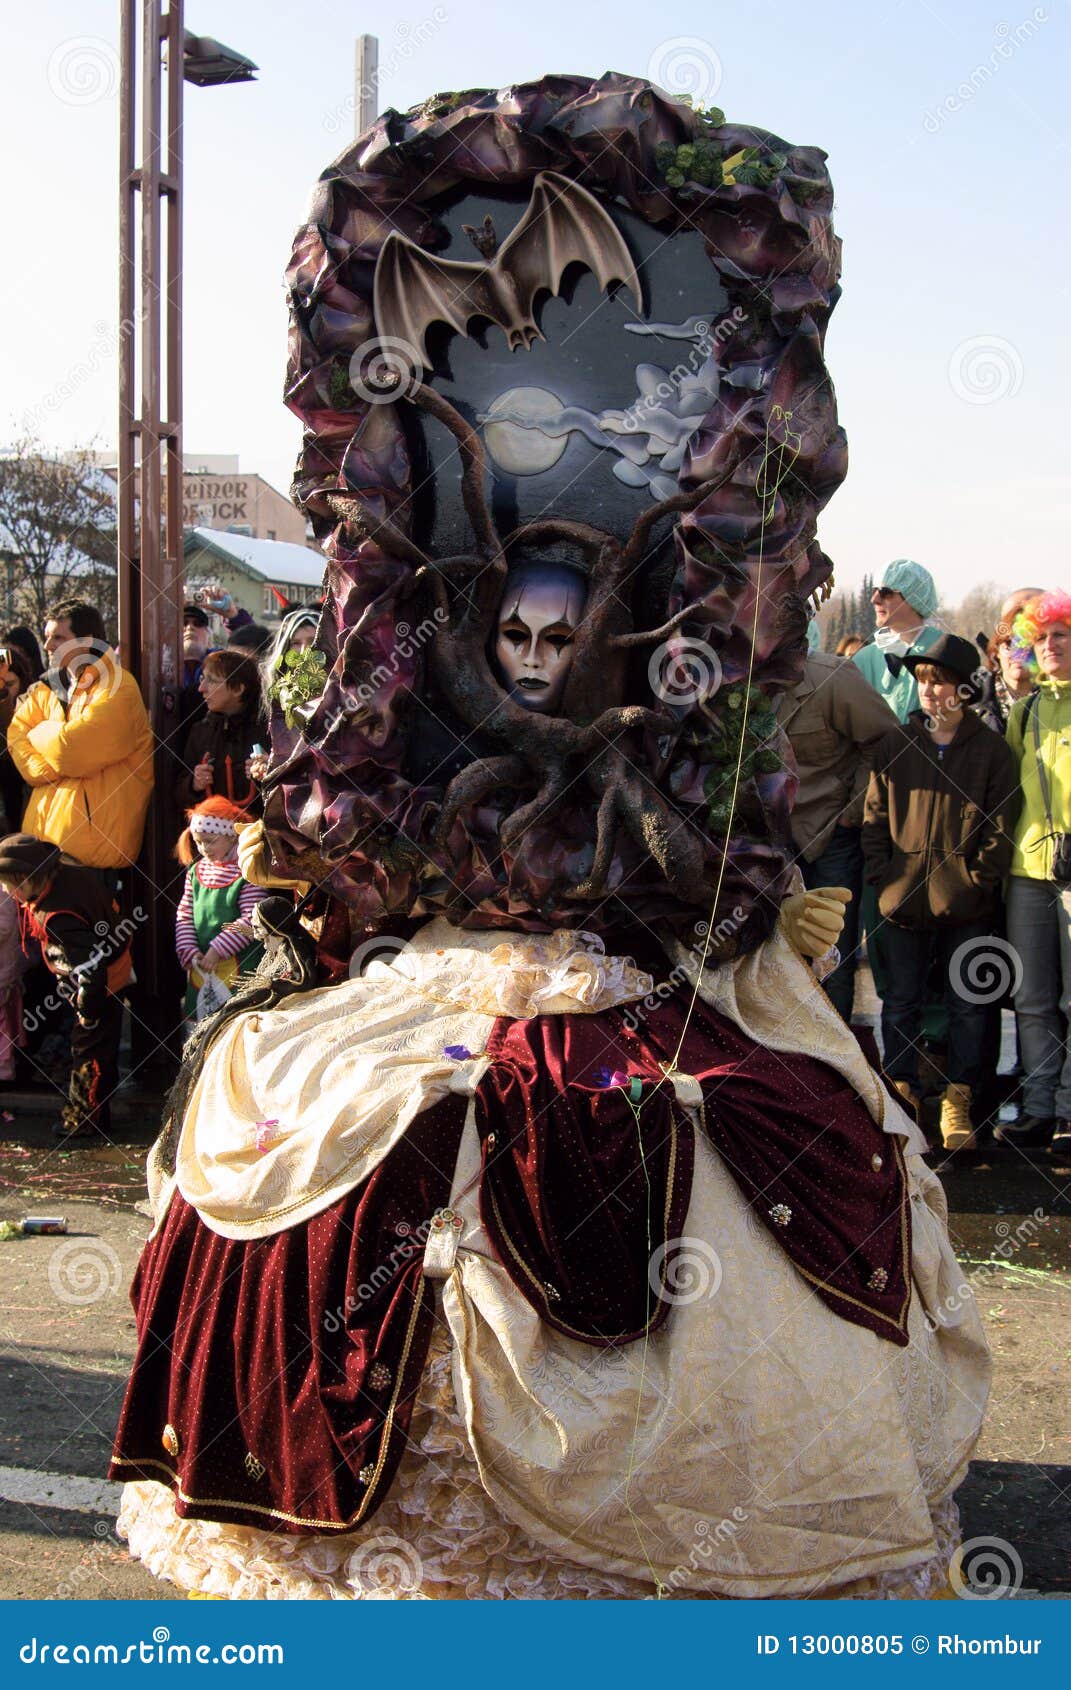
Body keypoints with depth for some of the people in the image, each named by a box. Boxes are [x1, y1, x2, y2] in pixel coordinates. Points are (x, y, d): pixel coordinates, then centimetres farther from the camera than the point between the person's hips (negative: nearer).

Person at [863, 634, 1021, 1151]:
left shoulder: (990, 749, 0)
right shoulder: (897, 743, 5)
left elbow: (1001, 825, -1)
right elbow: (875, 816, 7)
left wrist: (977, 881, -10)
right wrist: (882, 876, -3)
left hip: (967, 907, -2)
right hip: (905, 897, 2)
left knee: (968, 1005, 5)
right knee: (901, 1002, 9)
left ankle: (958, 1101, 15)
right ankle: (901, 1094, 19)